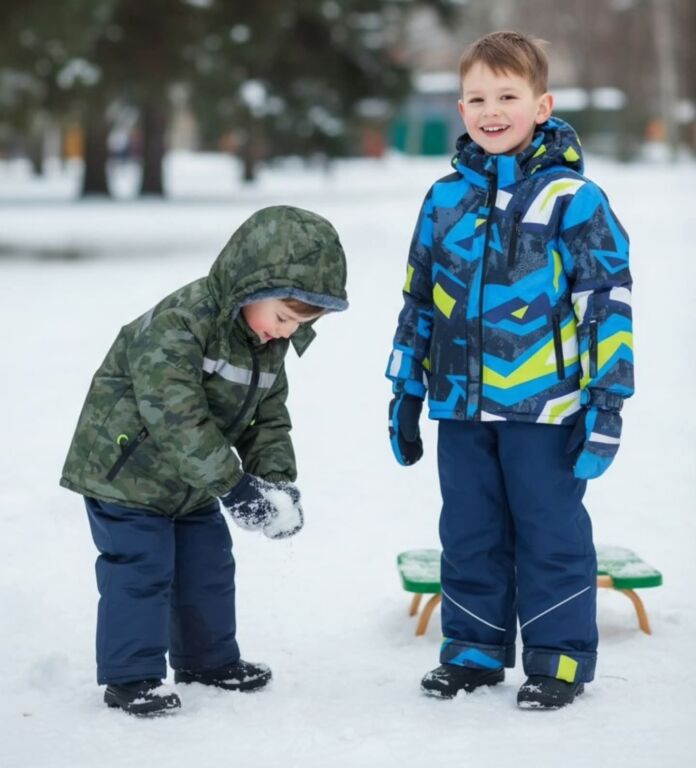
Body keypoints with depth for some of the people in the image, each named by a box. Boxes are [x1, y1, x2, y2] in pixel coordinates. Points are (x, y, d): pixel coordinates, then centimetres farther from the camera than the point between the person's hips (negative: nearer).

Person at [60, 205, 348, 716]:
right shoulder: (178, 324, -30)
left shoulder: (269, 345, -2)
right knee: (141, 571, -7)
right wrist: (233, 484, -33)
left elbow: (269, 416, 6)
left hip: (193, 483, 8)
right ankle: (131, 676, 4)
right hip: (126, 472, -8)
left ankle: (210, 660, 31)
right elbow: (176, 417, -35)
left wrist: (278, 479, -11)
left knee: (209, 566, 15)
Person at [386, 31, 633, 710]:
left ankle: (559, 659, 16)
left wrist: (607, 400, -9)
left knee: (550, 533, 4)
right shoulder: (445, 199, 8)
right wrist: (405, 394, 15)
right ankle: (474, 651, 27)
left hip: (544, 406, -5)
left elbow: (608, 301, -6)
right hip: (462, 405, 5)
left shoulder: (571, 199, -7)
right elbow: (418, 302, 15)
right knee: (468, 533, 13)